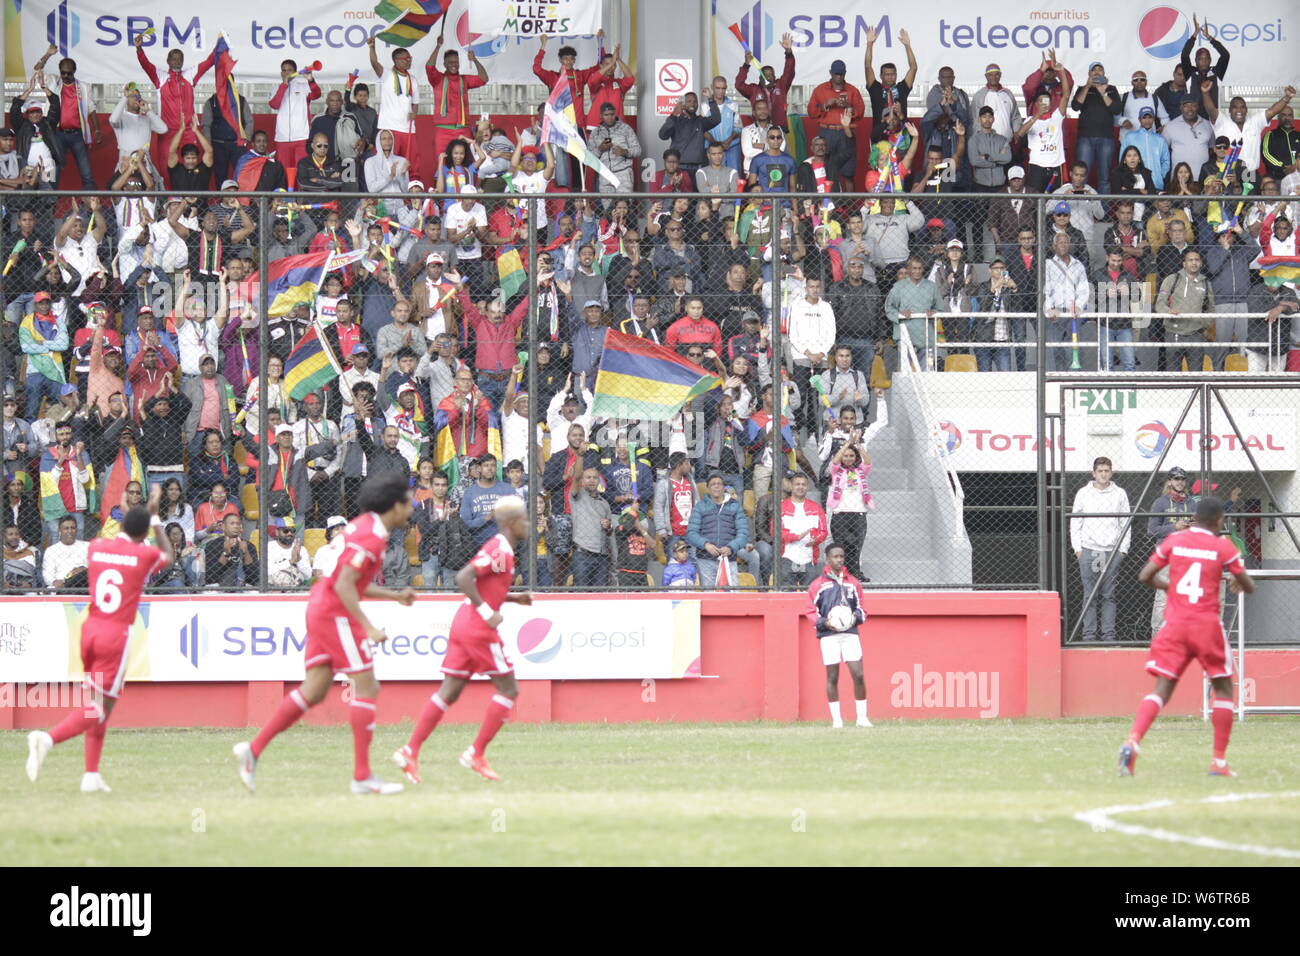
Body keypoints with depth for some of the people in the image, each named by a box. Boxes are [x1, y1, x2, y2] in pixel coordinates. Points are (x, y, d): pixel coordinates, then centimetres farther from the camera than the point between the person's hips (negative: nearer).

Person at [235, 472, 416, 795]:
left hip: (321, 608, 10)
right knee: (366, 688, -7)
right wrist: (368, 628, -24)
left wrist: (396, 596, 20)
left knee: (314, 691, 9)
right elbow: (344, 585, -23)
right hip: (336, 614, -10)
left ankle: (254, 749, 7)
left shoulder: (362, 526, 16)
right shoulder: (372, 536, -16)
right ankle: (362, 775, -7)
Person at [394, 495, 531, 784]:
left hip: (463, 624, 9)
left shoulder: (499, 549, 17)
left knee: (450, 692, 7)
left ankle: (410, 751, 1)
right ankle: (476, 754, -2)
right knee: (508, 688, -1)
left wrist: (515, 598, 16)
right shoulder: (500, 551, -13)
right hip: (478, 628, -9)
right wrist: (486, 612, -22)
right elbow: (463, 578, -23)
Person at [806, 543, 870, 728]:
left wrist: (856, 617, -5)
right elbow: (811, 612, 5)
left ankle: (862, 717, 1)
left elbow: (862, 607, 17)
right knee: (832, 677, -1)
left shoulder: (853, 582, 13)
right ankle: (836, 718, 5)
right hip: (828, 635, -2)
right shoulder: (818, 584, 5)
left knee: (858, 675, -6)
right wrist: (823, 623, -13)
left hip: (850, 633, 2)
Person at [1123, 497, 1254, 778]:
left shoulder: (1174, 541, 5)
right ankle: (1219, 762, 9)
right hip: (1207, 625, -2)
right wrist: (1238, 582, 29)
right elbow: (1249, 588, 6)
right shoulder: (1224, 548, -1)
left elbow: (1145, 577, 4)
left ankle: (1132, 741, -24)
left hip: (1174, 625, 2)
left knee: (1162, 688, 0)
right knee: (1223, 688, 13)